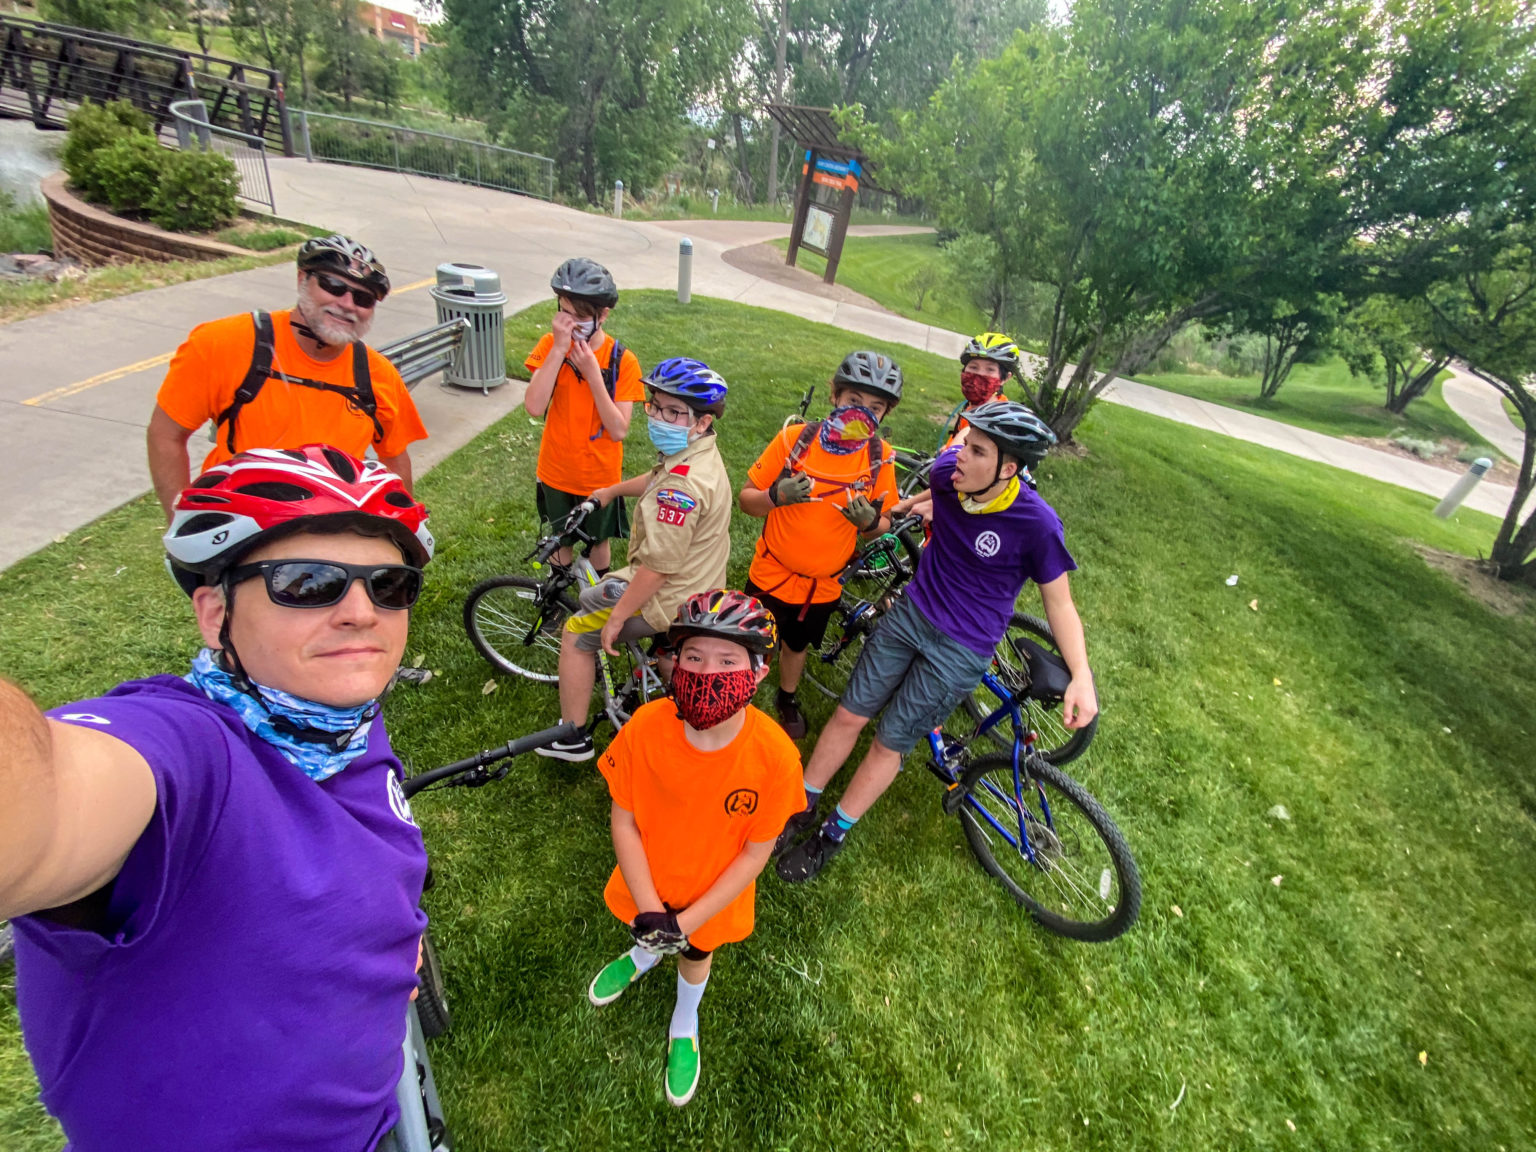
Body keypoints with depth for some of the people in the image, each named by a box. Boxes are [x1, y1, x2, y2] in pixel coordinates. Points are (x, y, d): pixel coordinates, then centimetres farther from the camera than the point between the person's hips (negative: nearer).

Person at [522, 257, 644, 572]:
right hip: (555, 472, 2)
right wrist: (559, 349, -30)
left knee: (597, 543, 19)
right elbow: (534, 406, -25)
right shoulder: (550, 344, -12)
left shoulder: (622, 360, -17)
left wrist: (592, 372, -29)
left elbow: (619, 430, -23)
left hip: (599, 476, -2)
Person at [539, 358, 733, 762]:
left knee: (576, 635, 5)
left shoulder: (683, 486, -34)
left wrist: (616, 618, -20)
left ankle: (572, 739, 19)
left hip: (667, 599, -10)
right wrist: (612, 490, 36)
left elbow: (658, 566, -31)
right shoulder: (700, 453, -1)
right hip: (697, 588, 10)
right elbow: (657, 479, 21)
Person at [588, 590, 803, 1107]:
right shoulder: (645, 726, -31)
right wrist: (649, 912, -18)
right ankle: (643, 956, 70)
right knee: (648, 936, 32)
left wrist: (686, 921, -18)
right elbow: (623, 820, -16)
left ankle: (684, 1026, 63)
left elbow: (756, 851, -19)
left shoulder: (774, 755, -33)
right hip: (647, 888, 1)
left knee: (695, 956, 28)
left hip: (712, 897, -1)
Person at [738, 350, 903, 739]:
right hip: (771, 574, -2)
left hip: (822, 585, 2)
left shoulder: (880, 457, -12)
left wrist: (868, 521, -24)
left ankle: (787, 698, 54)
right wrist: (776, 496, -33)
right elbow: (746, 500, -12)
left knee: (796, 645, 25)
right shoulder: (794, 438, -18)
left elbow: (883, 524, -1)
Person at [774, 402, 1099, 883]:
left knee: (888, 744, 6)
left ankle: (833, 836, 27)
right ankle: (801, 807, 30)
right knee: (849, 715, 9)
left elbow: (1058, 601, -12)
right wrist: (907, 503, 24)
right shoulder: (949, 472, -12)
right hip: (911, 614, 5)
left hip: (960, 652, -4)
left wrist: (1082, 675, -21)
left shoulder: (1037, 523, -24)